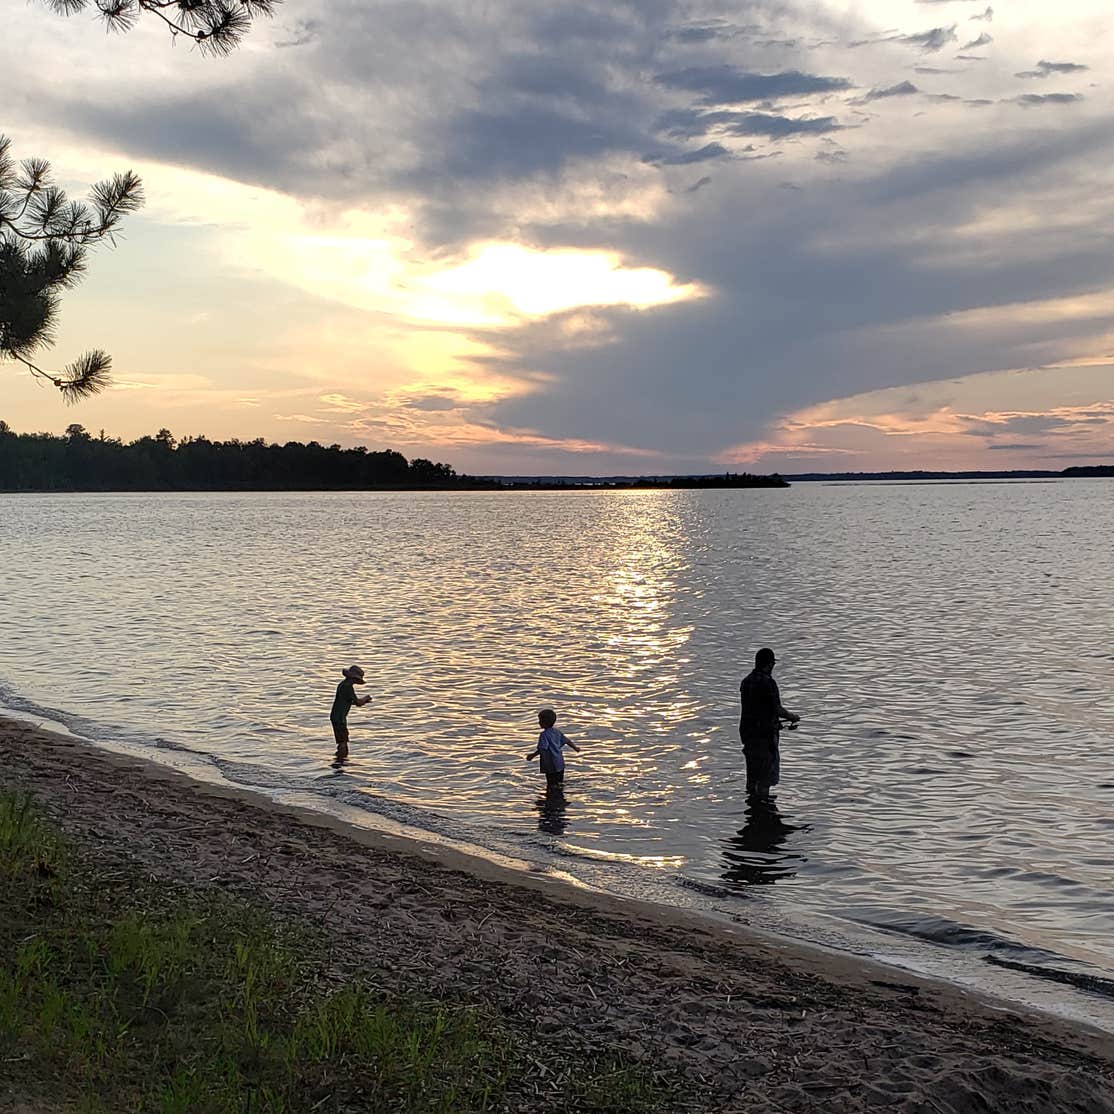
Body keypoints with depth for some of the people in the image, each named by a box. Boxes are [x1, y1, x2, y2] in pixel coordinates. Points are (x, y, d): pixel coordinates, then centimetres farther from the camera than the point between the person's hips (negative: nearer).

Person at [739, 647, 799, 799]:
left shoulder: (746, 681, 7)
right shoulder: (768, 682, -18)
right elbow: (777, 709, -17)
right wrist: (792, 716, 3)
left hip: (747, 732, 8)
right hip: (765, 734, -8)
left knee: (752, 773, 19)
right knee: (766, 776, 2)